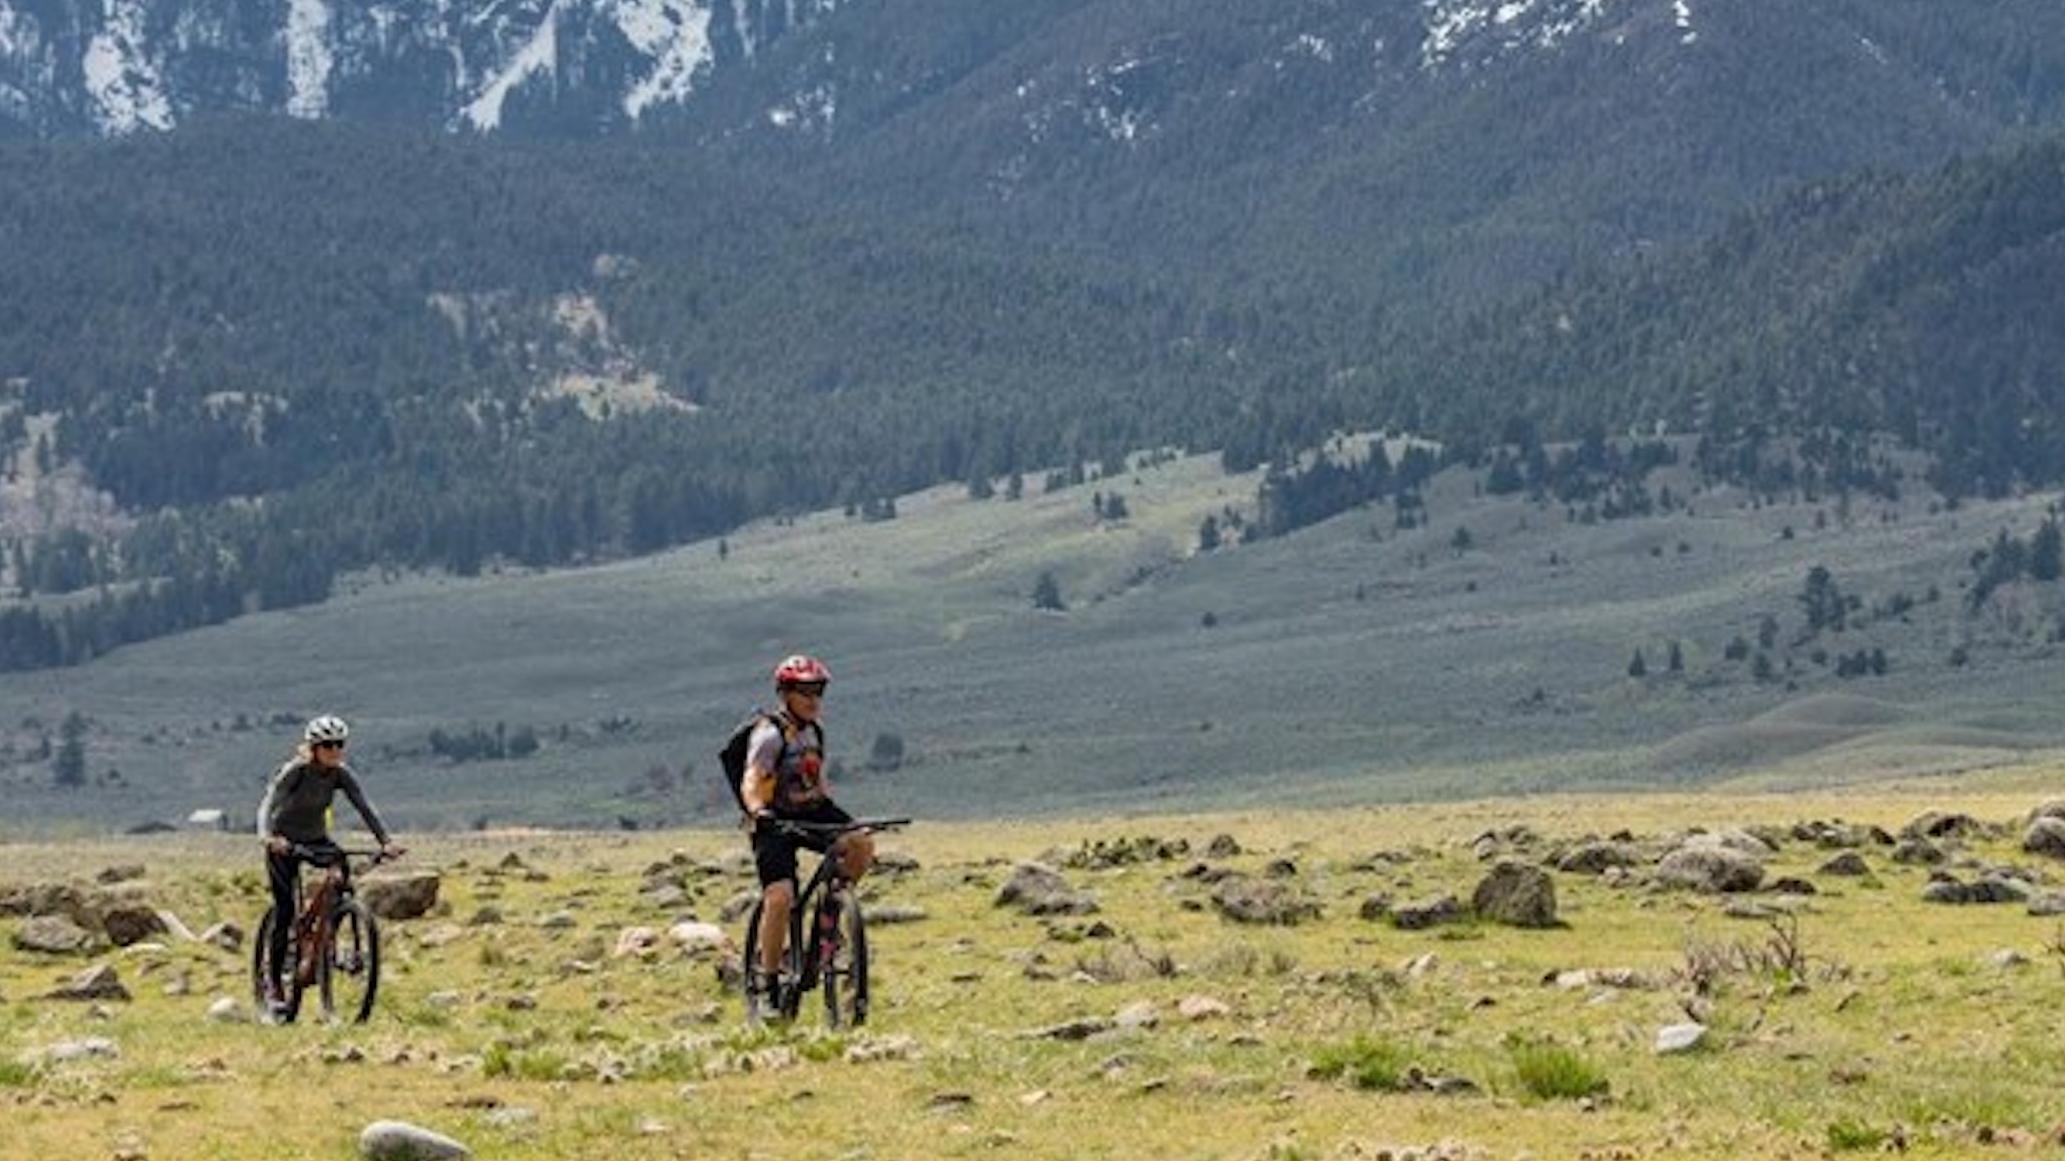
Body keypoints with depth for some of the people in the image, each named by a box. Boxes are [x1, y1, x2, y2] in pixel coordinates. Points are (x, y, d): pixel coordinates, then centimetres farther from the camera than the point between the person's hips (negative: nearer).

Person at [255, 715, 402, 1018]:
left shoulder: (341, 774, -11)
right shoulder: (295, 771, -23)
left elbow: (364, 808, -18)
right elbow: (268, 805, -33)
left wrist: (385, 841, -32)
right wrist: (269, 837, -52)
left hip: (316, 840, 4)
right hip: (284, 842, -4)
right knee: (284, 910, -10)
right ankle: (273, 984, -1)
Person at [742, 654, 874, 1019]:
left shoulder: (815, 732, 9)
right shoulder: (770, 734, -14)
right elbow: (751, 783, -26)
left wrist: (841, 819, 11)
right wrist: (758, 811, -46)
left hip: (811, 813, 6)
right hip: (775, 822, -6)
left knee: (862, 845, -20)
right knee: (780, 896, -22)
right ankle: (766, 979, -9)